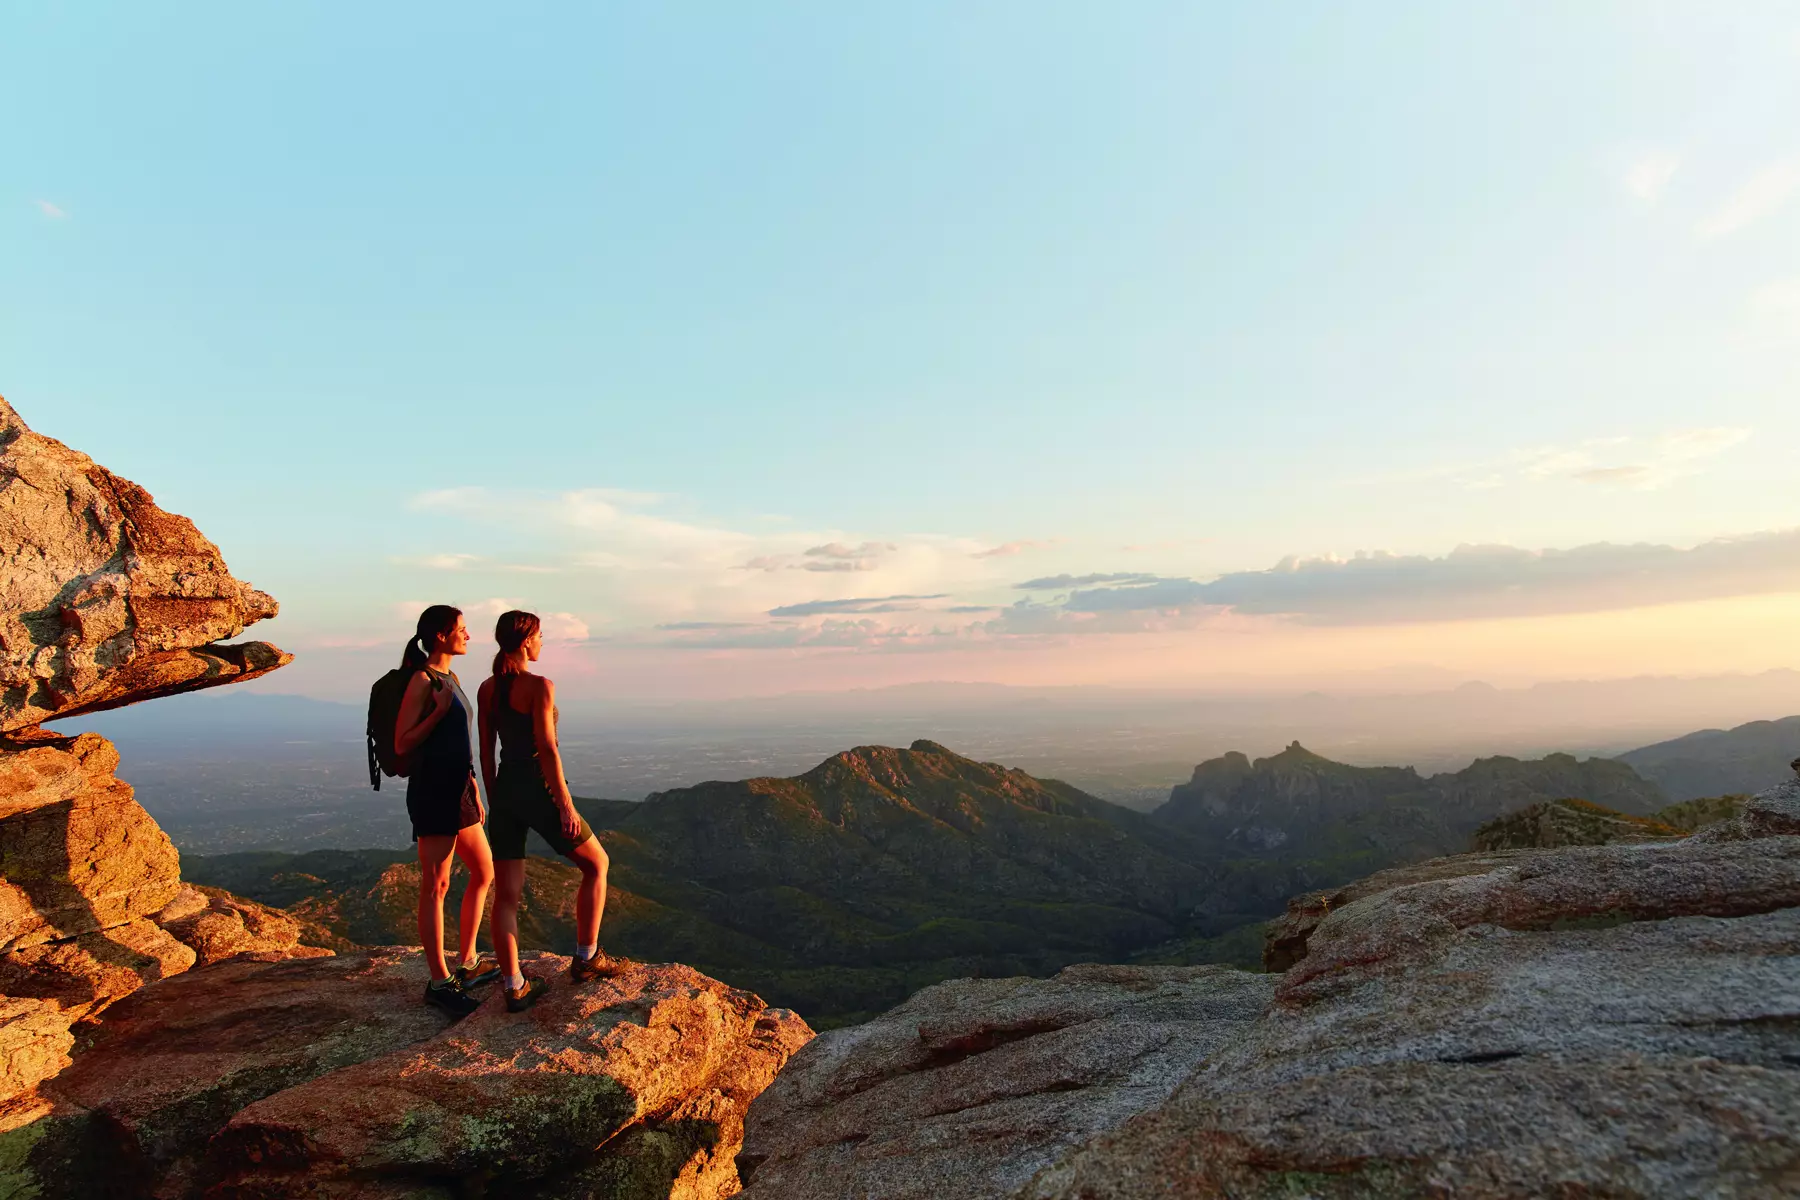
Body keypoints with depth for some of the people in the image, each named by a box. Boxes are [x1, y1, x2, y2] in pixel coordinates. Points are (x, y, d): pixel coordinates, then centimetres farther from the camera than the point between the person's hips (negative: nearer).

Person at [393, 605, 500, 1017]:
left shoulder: (450, 679, 14)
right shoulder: (422, 680, -12)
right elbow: (402, 744, -14)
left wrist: (475, 793, 21)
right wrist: (439, 710, -22)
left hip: (458, 793, 10)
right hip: (432, 794, -9)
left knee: (485, 872, 15)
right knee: (436, 887, -2)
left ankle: (467, 963, 26)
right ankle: (439, 982, 7)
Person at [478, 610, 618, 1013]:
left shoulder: (486, 689, 7)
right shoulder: (539, 686, -15)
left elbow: (486, 752, 11)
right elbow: (547, 750, -19)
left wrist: (494, 801, 20)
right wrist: (566, 806, -15)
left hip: (504, 791, 7)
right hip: (539, 792, -7)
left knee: (506, 895, 9)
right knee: (596, 864, 14)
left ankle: (514, 988, 13)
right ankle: (586, 958, 18)